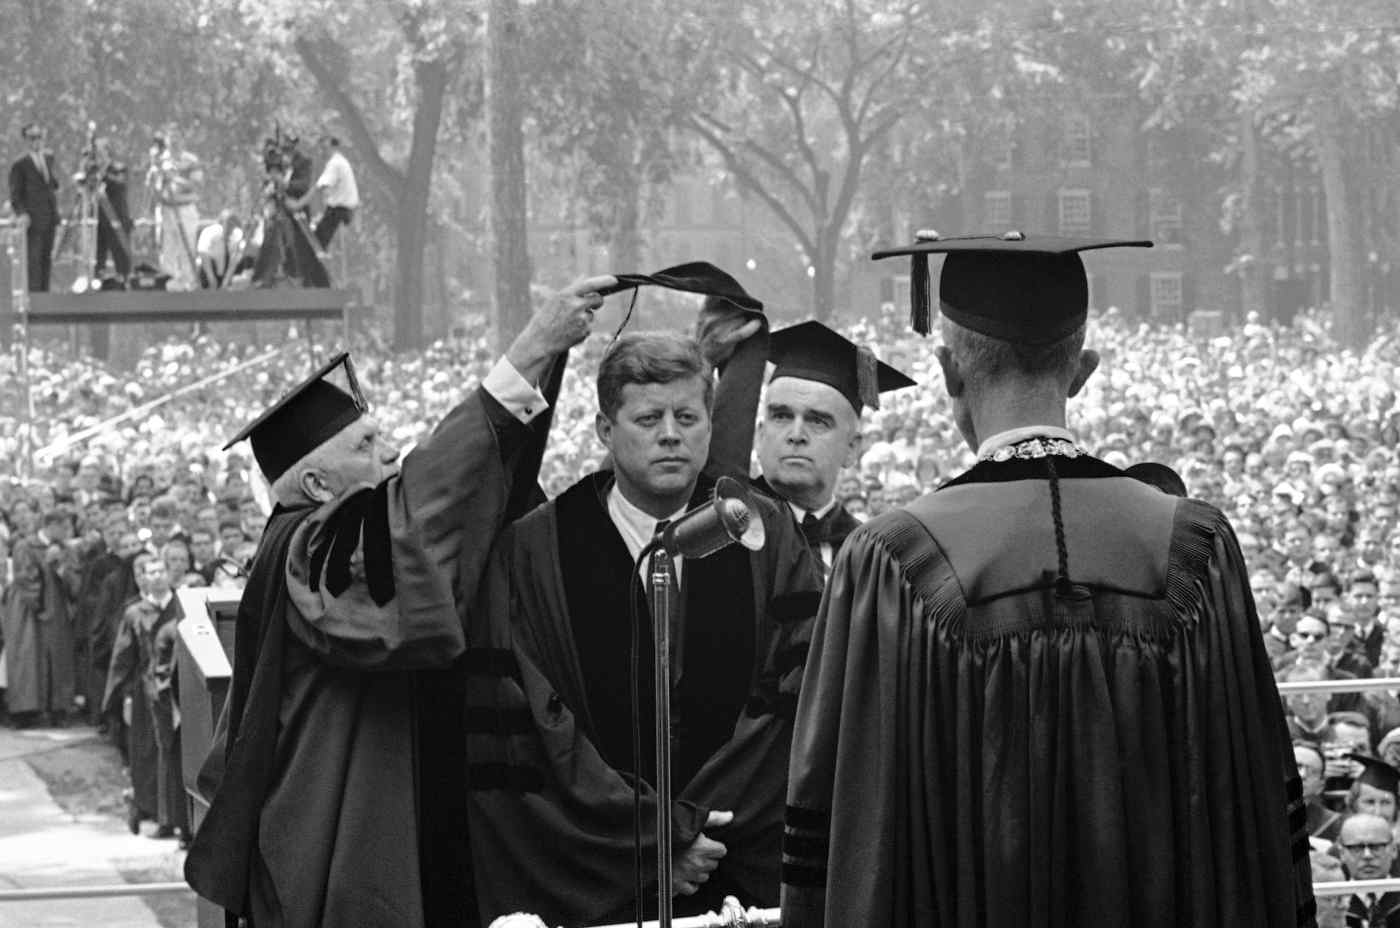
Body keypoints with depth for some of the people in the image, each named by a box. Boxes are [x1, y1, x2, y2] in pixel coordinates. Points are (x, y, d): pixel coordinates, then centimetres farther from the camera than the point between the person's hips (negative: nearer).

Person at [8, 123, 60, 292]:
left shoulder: (49, 159, 12)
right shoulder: (20, 165, -5)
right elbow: (15, 195, -5)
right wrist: (22, 213, -19)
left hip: (50, 218, 6)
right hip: (33, 220, -6)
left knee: (46, 258, 8)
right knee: (33, 259, -9)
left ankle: (44, 293, 13)